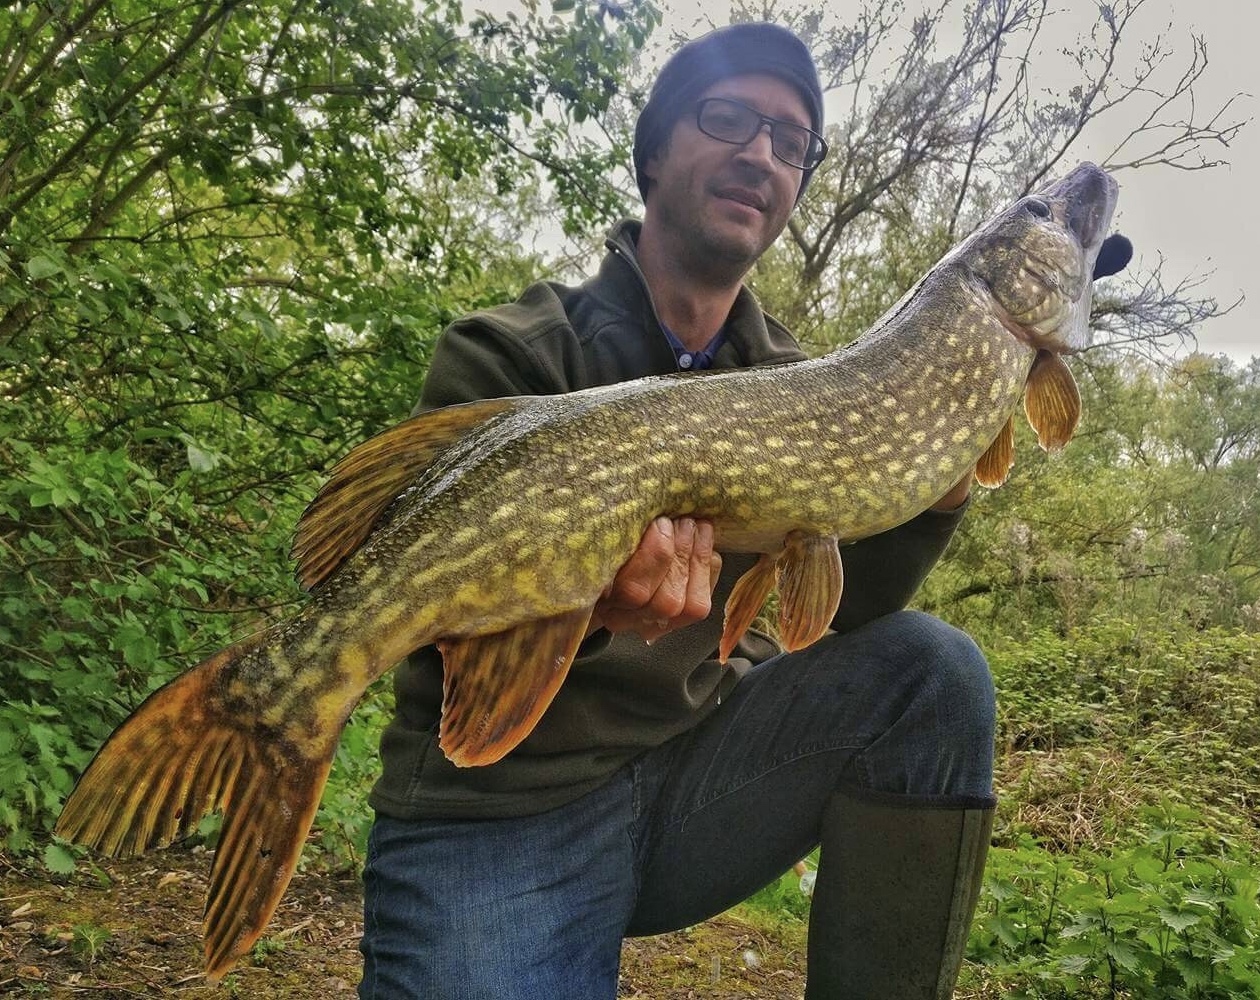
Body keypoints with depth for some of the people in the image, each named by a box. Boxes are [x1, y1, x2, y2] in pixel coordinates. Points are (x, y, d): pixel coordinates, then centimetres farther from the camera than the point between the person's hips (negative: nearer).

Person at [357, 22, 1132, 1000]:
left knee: (929, 669, -16)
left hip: (701, 764, 5)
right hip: (497, 807, -4)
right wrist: (587, 592, -34)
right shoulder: (502, 354, -7)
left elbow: (846, 608, 2)